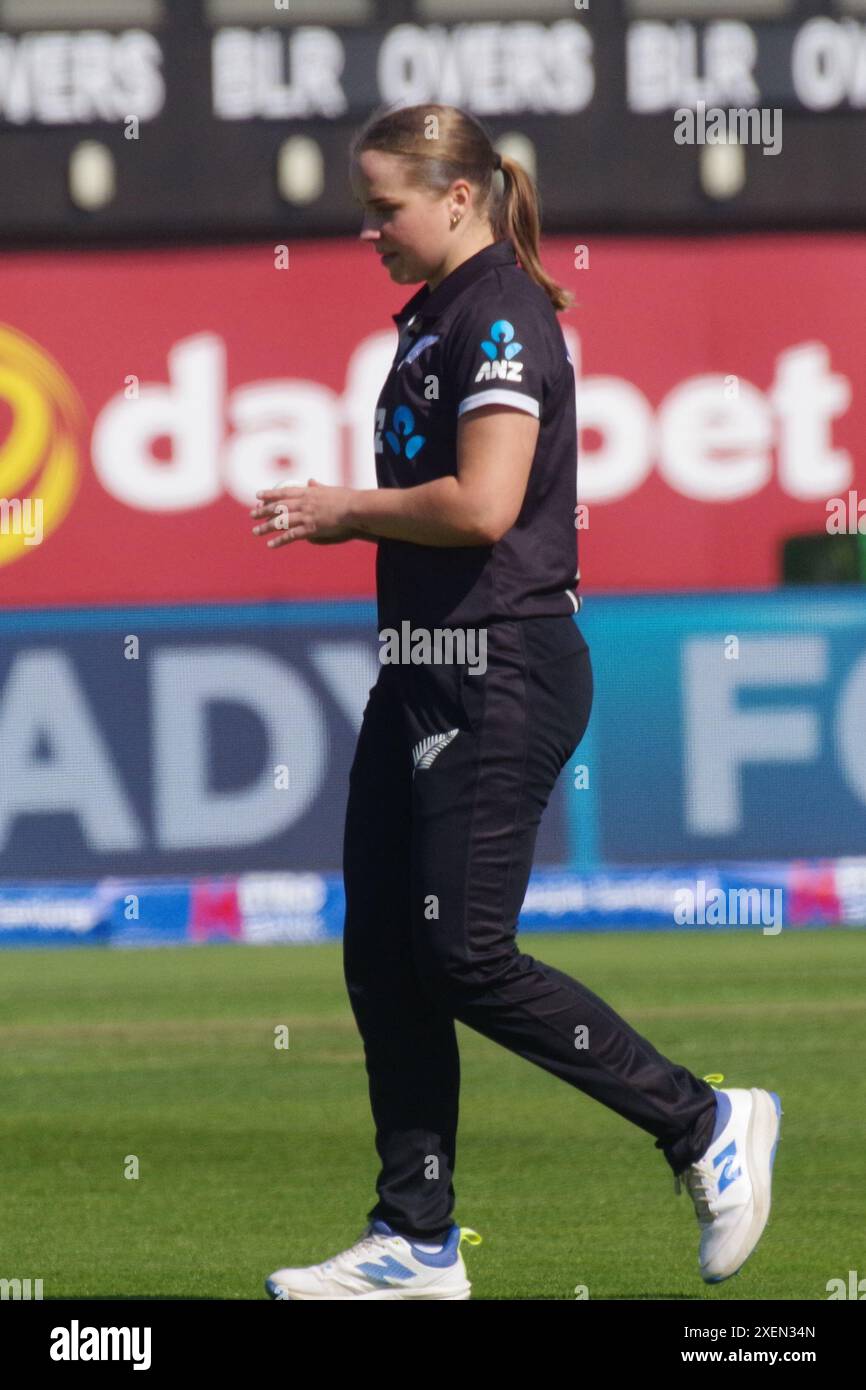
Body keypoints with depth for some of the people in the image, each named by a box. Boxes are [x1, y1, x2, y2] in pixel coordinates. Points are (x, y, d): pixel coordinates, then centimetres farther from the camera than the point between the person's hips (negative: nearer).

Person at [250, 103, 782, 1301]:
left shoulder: (501, 316, -14)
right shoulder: (433, 321, 16)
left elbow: (482, 506, -23)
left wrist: (346, 507, -10)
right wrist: (335, 520, 7)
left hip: (502, 675, -10)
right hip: (427, 667, 10)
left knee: (463, 955, -11)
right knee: (381, 954, 7)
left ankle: (704, 1124, 0)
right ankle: (417, 1241, 11)